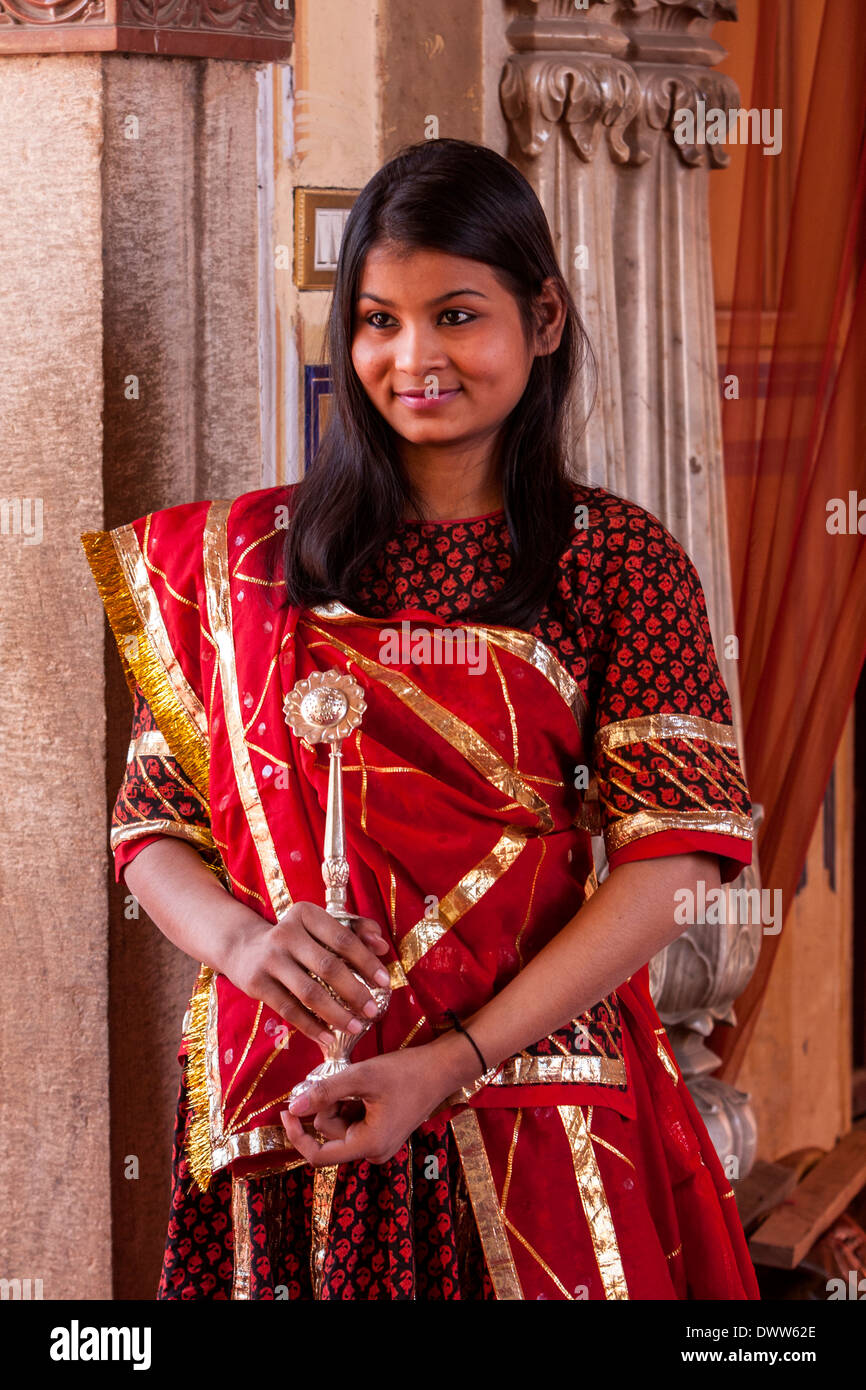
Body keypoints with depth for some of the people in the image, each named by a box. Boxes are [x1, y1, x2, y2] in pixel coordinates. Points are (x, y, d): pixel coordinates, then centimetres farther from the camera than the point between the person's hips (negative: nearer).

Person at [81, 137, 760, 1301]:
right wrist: (243, 940, -16)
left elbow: (675, 858, -8)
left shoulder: (622, 561, 0)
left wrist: (453, 1064, -16)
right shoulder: (241, 557, 7)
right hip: (277, 1131, 2)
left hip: (542, 1120, -1)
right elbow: (153, 826, 7)